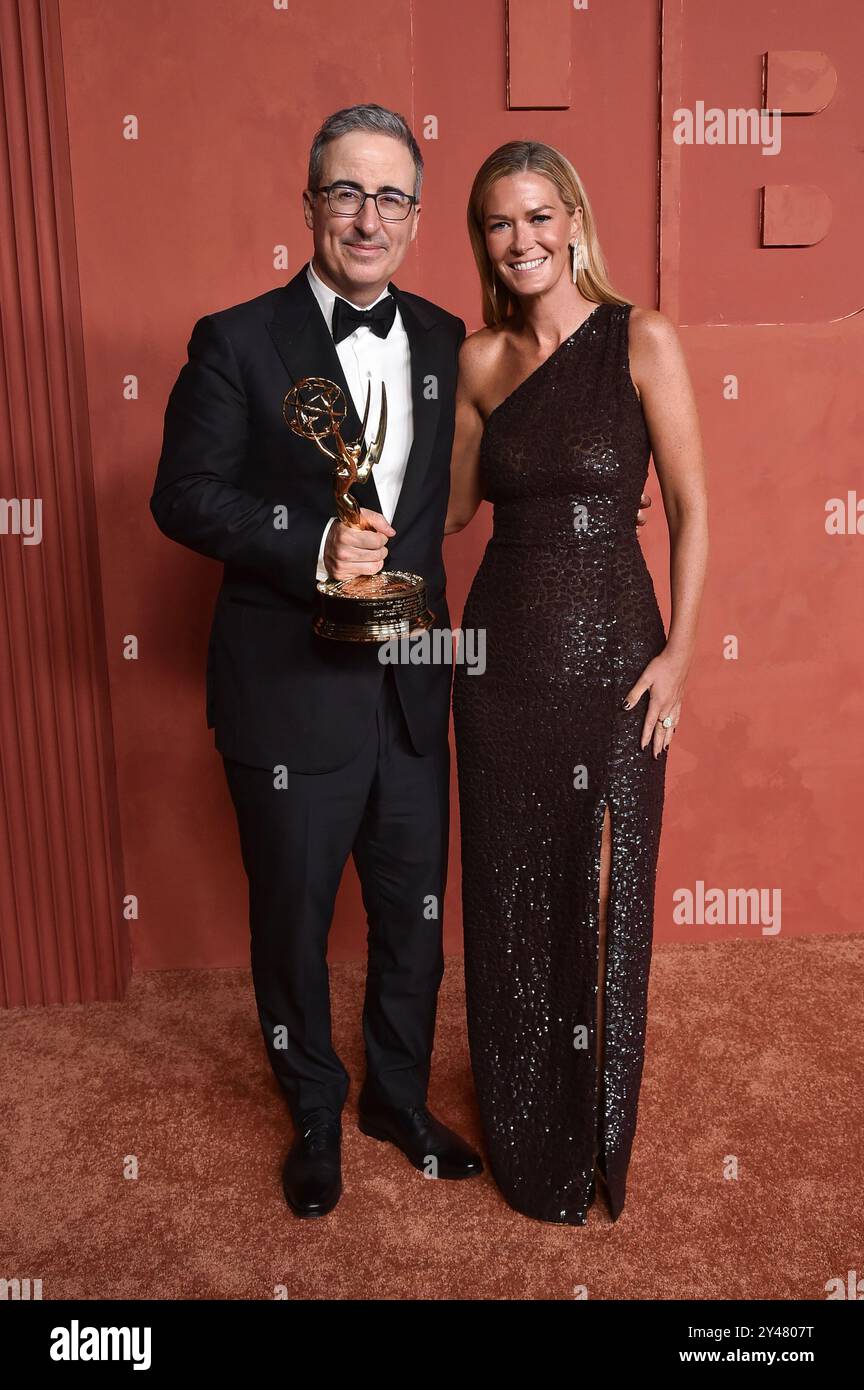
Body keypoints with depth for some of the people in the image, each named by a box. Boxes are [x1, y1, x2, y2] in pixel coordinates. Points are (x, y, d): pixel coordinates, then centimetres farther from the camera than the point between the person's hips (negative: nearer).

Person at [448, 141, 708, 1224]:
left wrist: (679, 653, -8)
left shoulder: (642, 341, -4)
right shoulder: (480, 361, 6)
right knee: (510, 887, 12)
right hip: (503, 650, 3)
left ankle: (598, 1129, 33)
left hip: (614, 649, -3)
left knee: (607, 890, 7)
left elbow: (689, 508, -5)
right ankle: (522, 1126, 34)